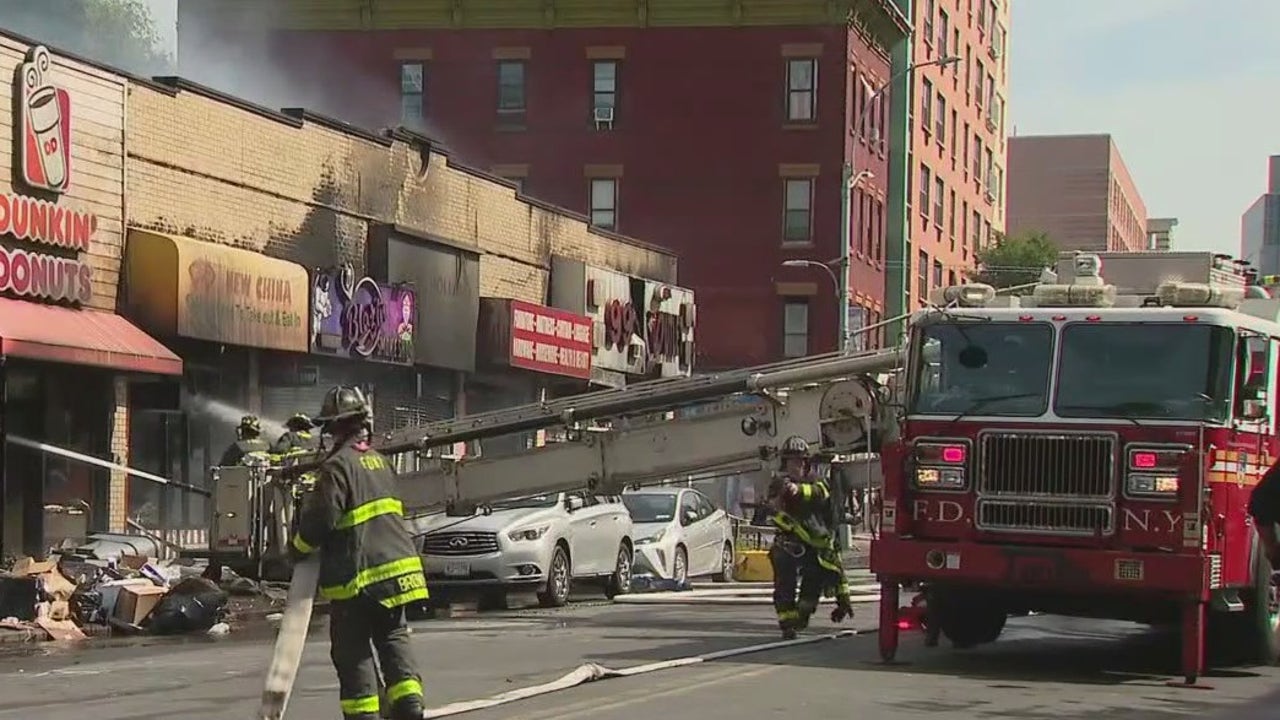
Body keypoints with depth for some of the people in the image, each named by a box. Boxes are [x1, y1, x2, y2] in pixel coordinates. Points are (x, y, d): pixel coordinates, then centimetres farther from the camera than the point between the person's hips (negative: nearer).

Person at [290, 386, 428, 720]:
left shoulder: (338, 466, -13)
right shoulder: (380, 461, 13)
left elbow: (321, 517, -17)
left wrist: (299, 548, 1)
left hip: (358, 574, -7)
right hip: (395, 567, 7)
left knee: (353, 651, 1)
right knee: (394, 640, 12)